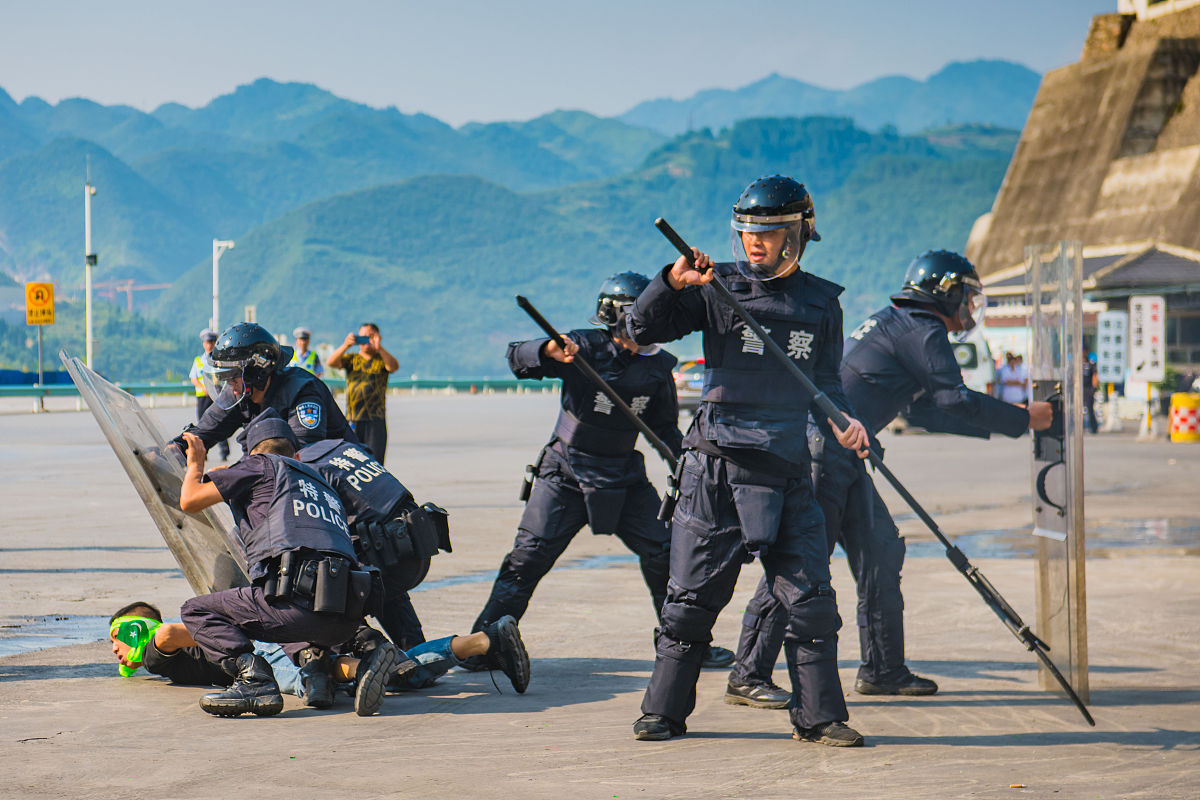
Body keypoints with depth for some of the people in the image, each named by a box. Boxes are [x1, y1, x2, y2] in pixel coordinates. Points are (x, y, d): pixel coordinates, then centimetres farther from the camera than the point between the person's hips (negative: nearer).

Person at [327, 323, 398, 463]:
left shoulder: (382, 360, 8)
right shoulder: (352, 359, 14)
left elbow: (394, 366, -14)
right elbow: (332, 362, -3)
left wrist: (379, 348, -30)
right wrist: (345, 346, -20)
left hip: (376, 420, -2)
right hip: (352, 420, 2)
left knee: (375, 461, -8)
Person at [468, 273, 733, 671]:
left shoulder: (657, 367, 1)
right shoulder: (585, 348, -11)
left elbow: (663, 427, 13)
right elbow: (518, 358, -20)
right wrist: (549, 350, -41)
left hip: (624, 477, 4)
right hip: (566, 472, -3)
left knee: (663, 554, -1)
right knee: (529, 554, -11)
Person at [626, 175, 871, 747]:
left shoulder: (821, 302, 9)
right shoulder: (718, 288, 1)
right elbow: (642, 329, -6)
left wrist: (843, 419, -2)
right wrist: (673, 282, -22)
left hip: (787, 471, 2)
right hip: (715, 466, -2)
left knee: (811, 598, -2)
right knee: (692, 597, 3)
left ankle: (817, 715, 9)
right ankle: (664, 711, 15)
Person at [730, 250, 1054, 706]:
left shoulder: (897, 326, 22)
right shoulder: (921, 331, -8)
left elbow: (924, 409, 27)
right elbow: (955, 401, -13)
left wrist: (993, 425, 24)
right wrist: (1023, 420, -2)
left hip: (843, 459, 10)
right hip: (824, 449, -10)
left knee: (880, 553, 10)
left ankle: (882, 670, 15)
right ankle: (749, 675, -8)